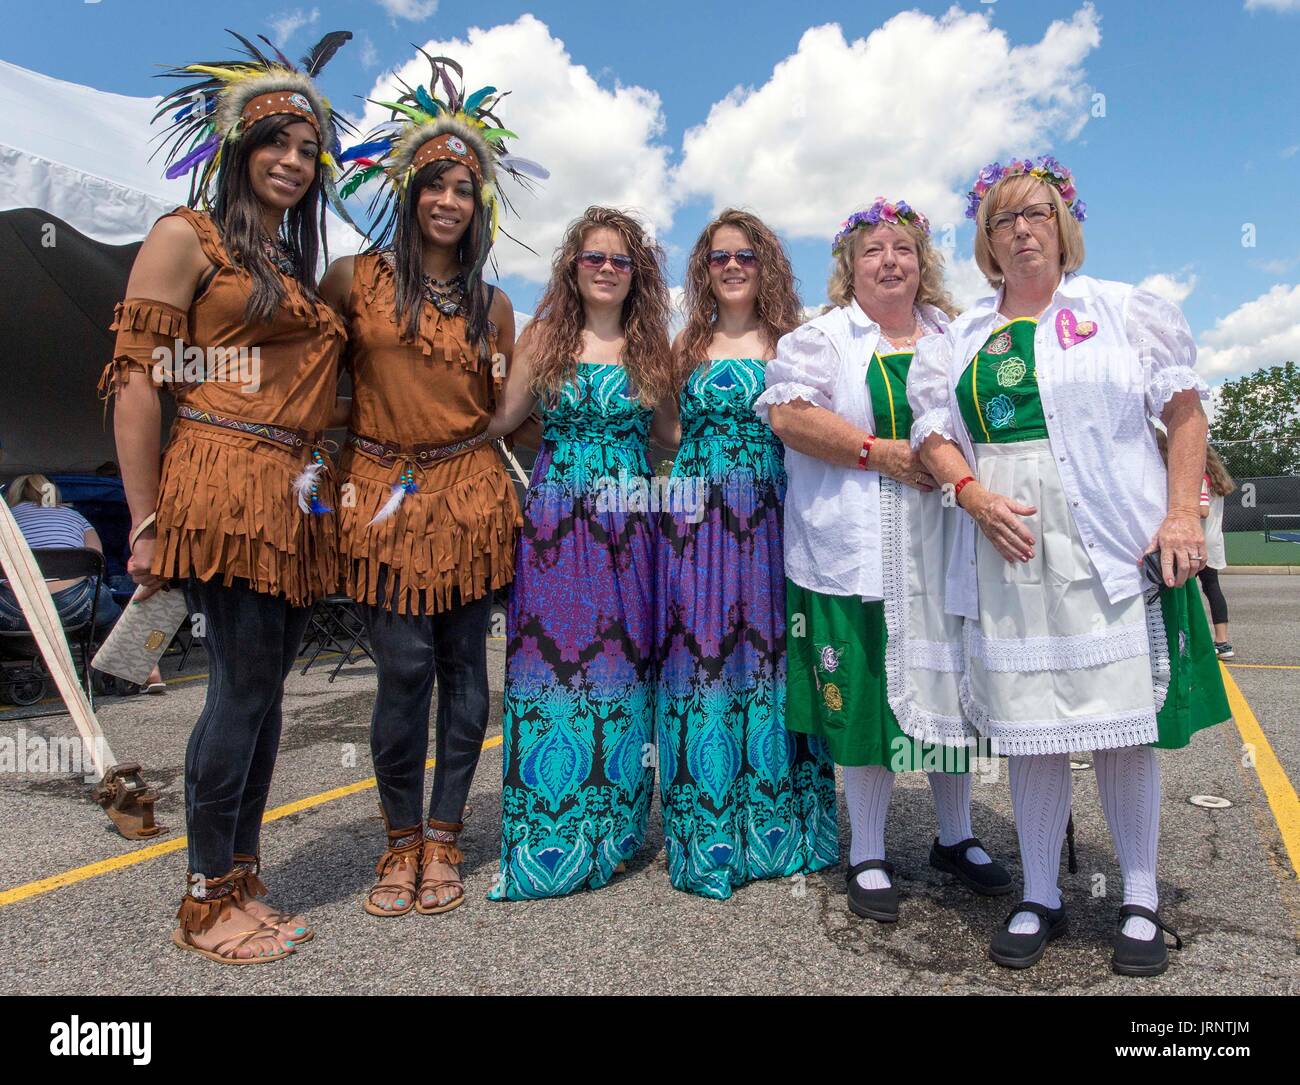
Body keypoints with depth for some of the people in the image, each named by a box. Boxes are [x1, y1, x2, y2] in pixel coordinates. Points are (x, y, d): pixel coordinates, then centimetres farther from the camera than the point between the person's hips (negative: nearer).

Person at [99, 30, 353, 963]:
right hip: (226, 484, -7)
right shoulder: (188, 237, 1)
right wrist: (145, 524, -11)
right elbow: (137, 380, -6)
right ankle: (206, 902, 9)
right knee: (245, 685, -7)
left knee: (263, 689, 8)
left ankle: (240, 887, 19)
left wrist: (325, 482, 12)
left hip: (299, 500, 7)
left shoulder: (302, 267, 22)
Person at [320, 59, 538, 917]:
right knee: (405, 666, -6)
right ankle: (402, 840, 14)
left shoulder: (492, 305, 12)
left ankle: (443, 839, 17)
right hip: (382, 492, -2)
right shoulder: (356, 280, 6)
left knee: (464, 665, 3)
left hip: (469, 493, 2)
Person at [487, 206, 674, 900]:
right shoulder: (545, 336, 7)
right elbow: (502, 419, 2)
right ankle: (546, 837, 11)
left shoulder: (653, 346, 11)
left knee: (623, 661, 3)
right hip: (555, 521, -1)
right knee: (551, 657, -2)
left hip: (630, 523, 2)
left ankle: (610, 829, 19)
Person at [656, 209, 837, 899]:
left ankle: (778, 825, 17)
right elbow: (670, 430, 12)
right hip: (698, 517, 0)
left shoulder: (790, 343, 11)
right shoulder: (688, 346, 13)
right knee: (700, 653, -2)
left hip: (773, 517, 0)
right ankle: (707, 838, 10)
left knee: (772, 653, 2)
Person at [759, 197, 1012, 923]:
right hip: (858, 550, -3)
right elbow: (789, 414, -9)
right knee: (866, 692, 0)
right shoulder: (821, 339, 6)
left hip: (946, 544, 4)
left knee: (949, 684, 9)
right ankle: (868, 855, 15)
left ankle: (956, 836, 28)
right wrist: (877, 452, -16)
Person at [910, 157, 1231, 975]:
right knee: (1028, 724, 5)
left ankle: (1141, 903, 18)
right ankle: (1040, 899, 19)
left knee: (1122, 720, 1)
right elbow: (934, 433, 11)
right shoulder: (963, 339, 14)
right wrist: (974, 495, -8)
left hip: (1113, 546, -2)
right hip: (1009, 545, 2)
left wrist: (1181, 512, -8)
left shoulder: (1121, 310, 8)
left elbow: (1184, 410, 4)